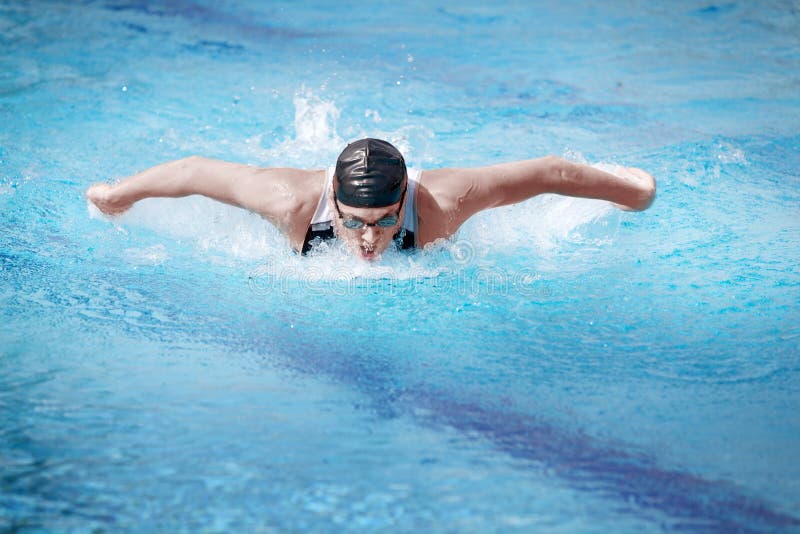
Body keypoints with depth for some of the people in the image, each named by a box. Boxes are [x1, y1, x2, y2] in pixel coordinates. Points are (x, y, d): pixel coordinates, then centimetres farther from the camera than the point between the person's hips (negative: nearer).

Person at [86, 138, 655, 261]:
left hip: (426, 268, 0)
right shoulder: (293, 201, -46)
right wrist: (119, 193, -14)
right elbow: (196, 169, -30)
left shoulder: (442, 200, -47)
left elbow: (551, 172, -33)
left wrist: (626, 187, -18)